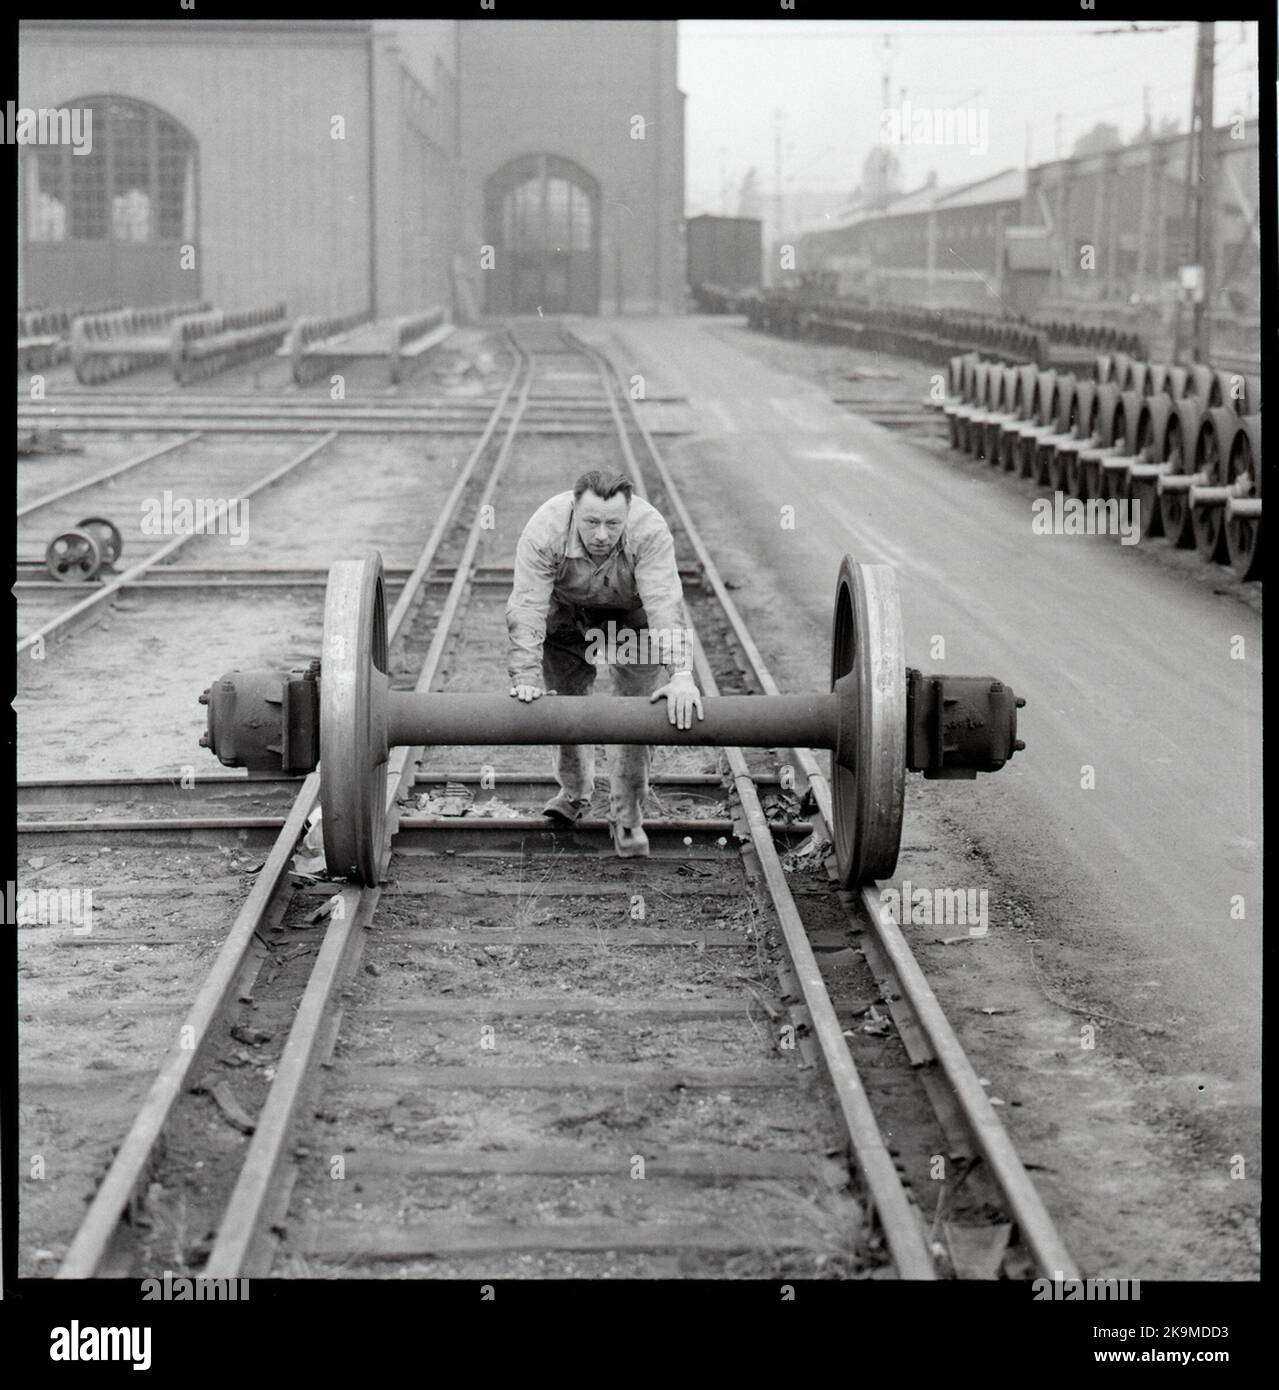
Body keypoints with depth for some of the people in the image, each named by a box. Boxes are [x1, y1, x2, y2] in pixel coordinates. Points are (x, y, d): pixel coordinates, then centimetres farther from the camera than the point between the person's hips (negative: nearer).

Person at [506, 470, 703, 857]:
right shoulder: (544, 530, -35)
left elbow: (665, 605, -43)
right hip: (566, 612, 1)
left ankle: (627, 818, 6)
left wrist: (680, 674, -53)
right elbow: (526, 607, -36)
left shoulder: (650, 531, -38)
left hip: (632, 616, -1)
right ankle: (574, 794, 30)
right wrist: (525, 677, -45)